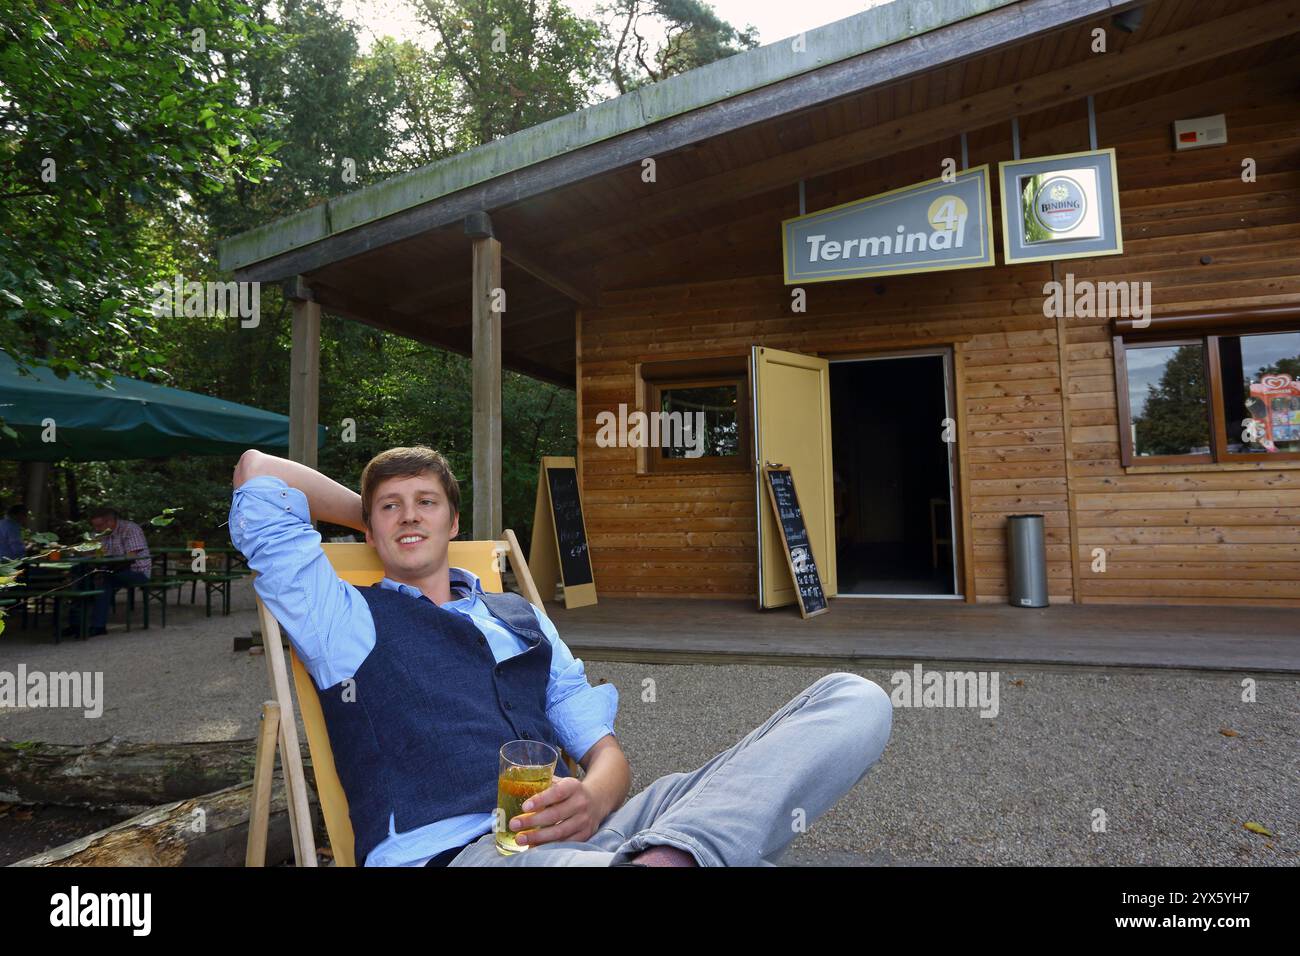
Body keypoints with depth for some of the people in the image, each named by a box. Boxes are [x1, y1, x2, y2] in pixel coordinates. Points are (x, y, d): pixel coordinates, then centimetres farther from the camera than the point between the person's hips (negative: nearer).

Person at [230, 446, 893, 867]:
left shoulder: (522, 618, 25)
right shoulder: (349, 620, 14)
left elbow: (603, 747, 18)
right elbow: (258, 475, 9)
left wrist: (593, 797, -6)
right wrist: (370, 516, 23)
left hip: (574, 830, 8)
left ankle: (664, 855, -32)